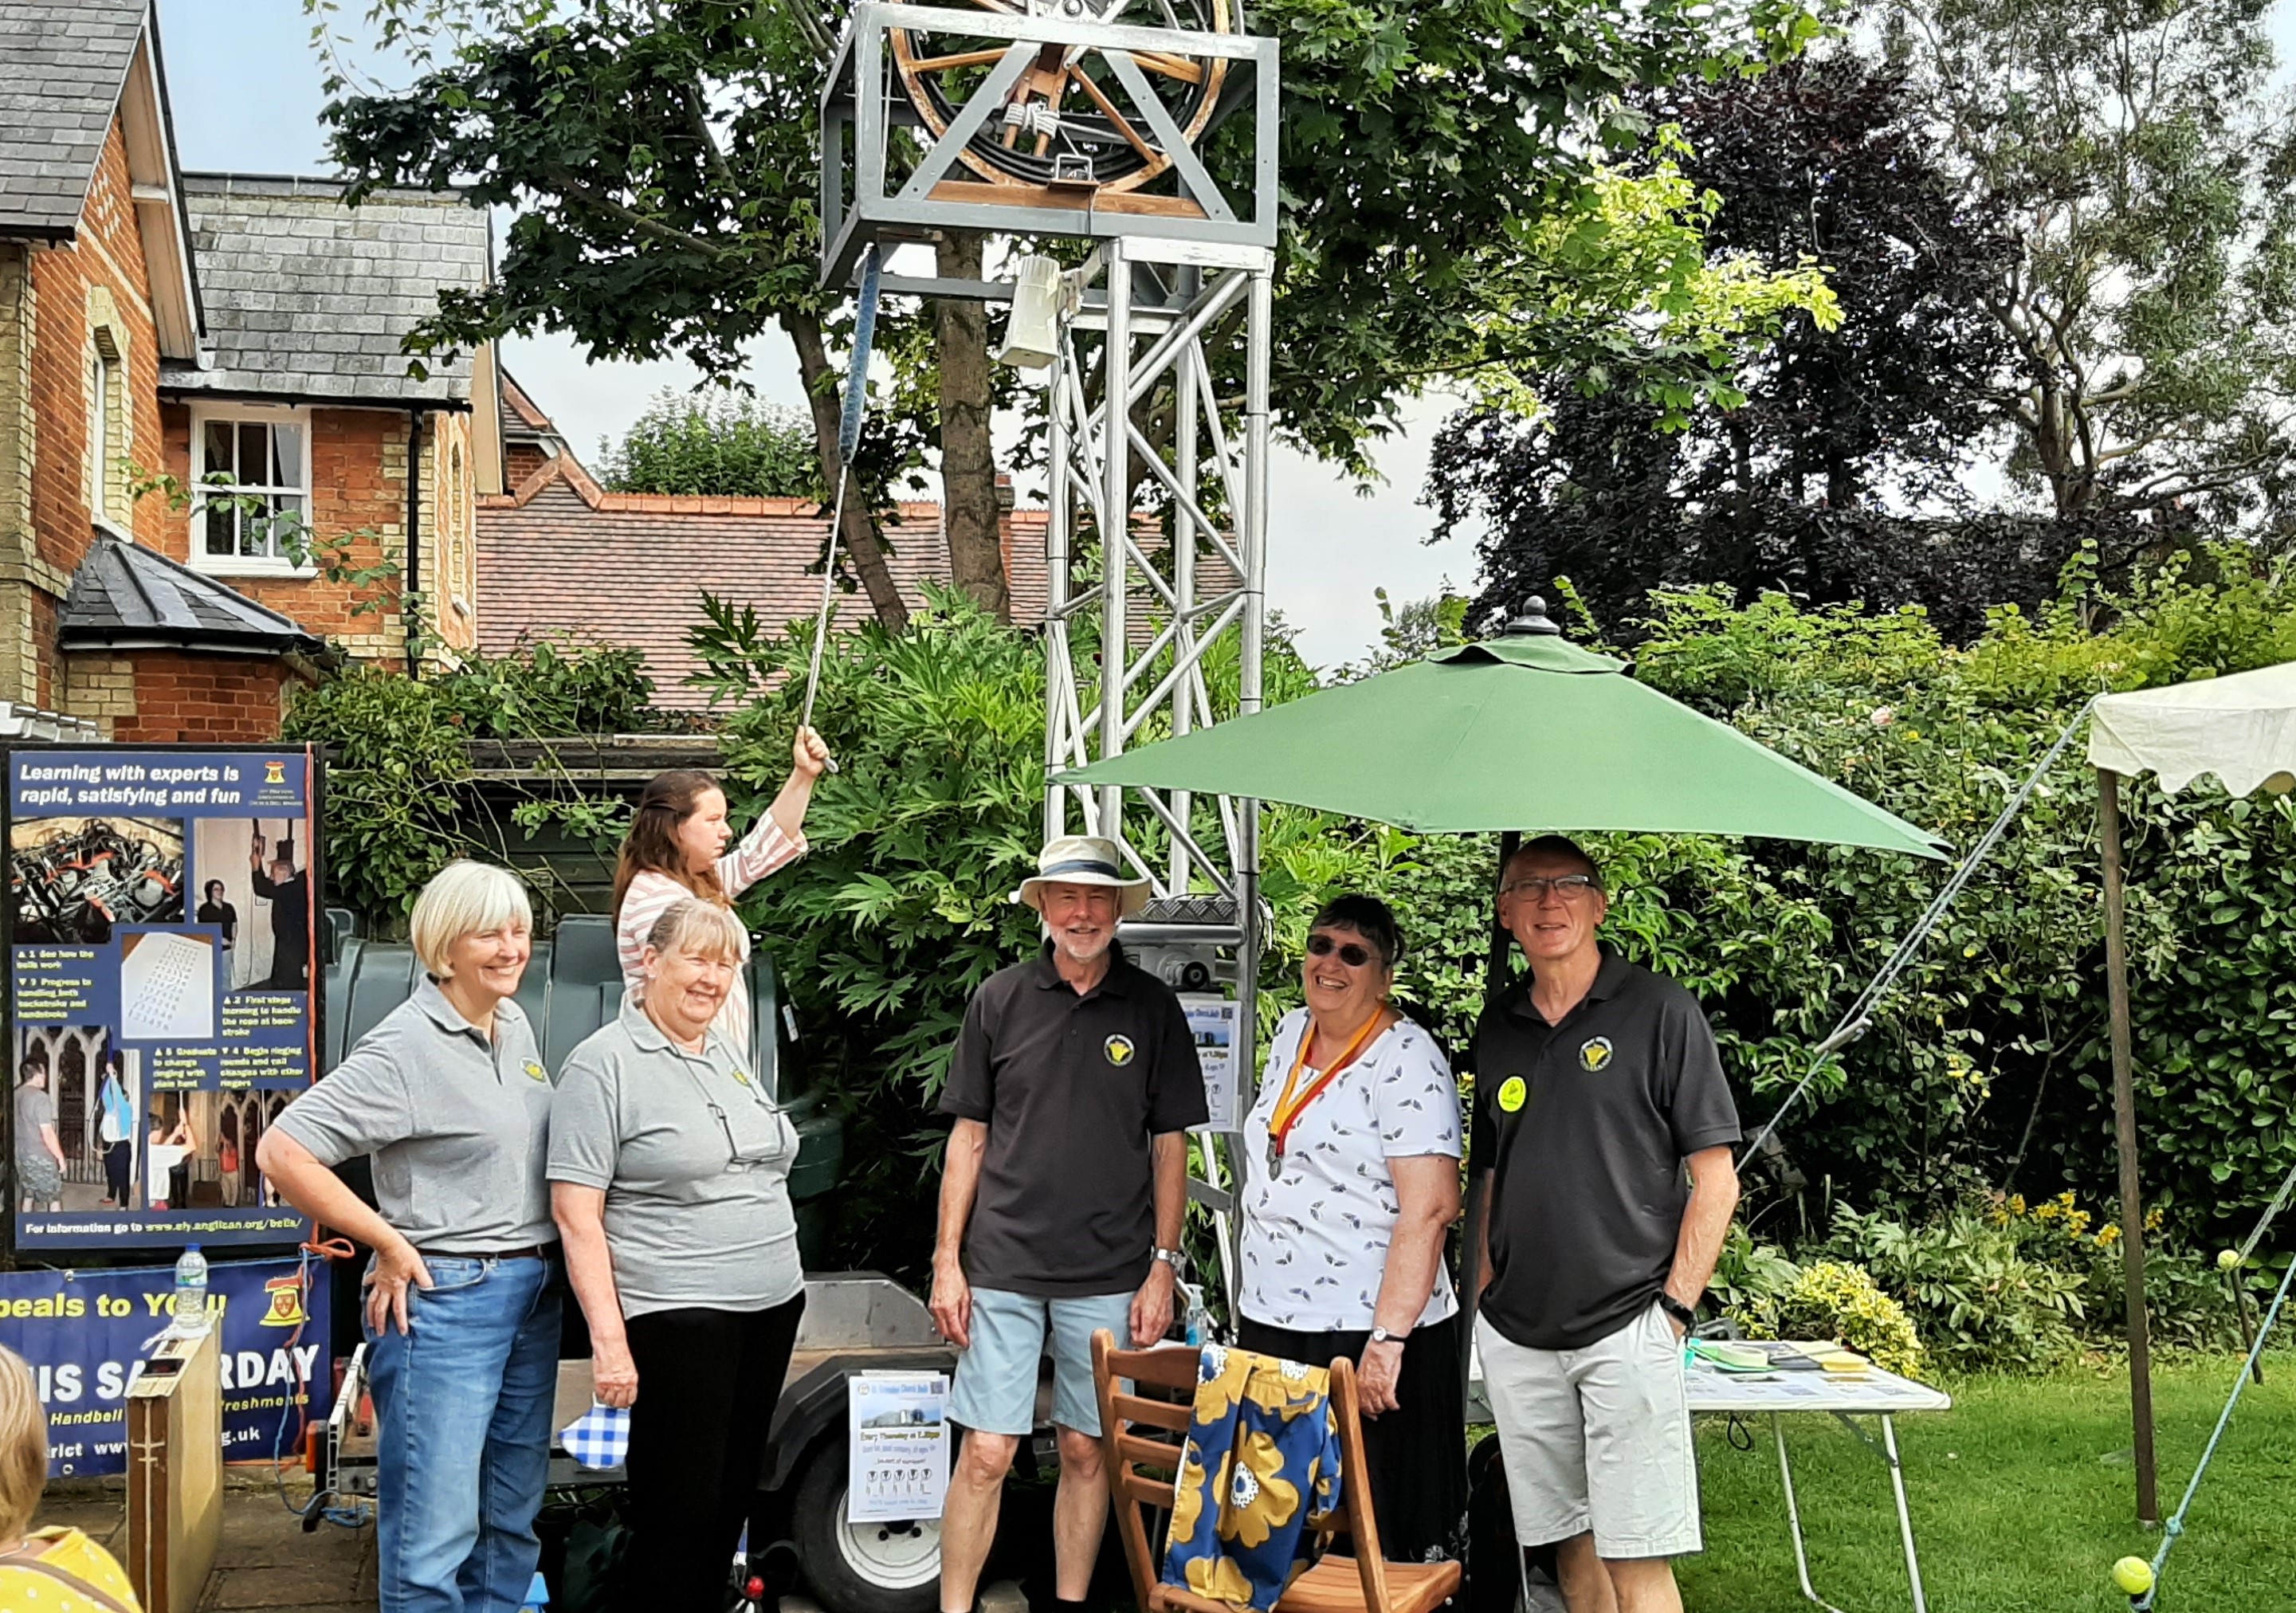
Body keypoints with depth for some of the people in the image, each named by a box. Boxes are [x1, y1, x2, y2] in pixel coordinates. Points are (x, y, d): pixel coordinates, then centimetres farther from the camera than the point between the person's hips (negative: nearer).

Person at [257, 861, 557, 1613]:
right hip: (444, 1298, -8)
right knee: (436, 1529, -4)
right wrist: (390, 1246, -15)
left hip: (533, 1290, 8)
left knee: (514, 1515, 15)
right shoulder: (405, 1047, -15)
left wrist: (542, 1265, 13)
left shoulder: (516, 1026, 9)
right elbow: (282, 1152, -20)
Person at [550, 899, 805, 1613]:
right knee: (680, 1509, -3)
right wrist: (609, 1339, -18)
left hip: (771, 1309, 7)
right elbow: (576, 1214, -13)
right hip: (678, 1319, -7)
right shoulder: (605, 1064, -9)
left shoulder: (730, 1054, 13)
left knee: (733, 1495, 13)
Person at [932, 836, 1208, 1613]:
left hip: (1110, 1275, 1)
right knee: (985, 1454, -1)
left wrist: (1163, 1266, 2)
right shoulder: (1000, 999, 3)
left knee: (1088, 1452, 9)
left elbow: (1170, 1144, 6)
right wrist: (948, 1260, 1)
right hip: (1003, 1266, 0)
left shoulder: (1153, 1008, 3)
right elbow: (969, 1135, 6)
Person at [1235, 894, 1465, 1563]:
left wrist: (1388, 1338, -24)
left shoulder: (1407, 1060, -12)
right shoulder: (1291, 1034, 11)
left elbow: (1429, 1208, -19)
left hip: (1368, 1334, -7)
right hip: (1269, 1322, 7)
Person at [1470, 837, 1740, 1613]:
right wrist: (1486, 1301, 9)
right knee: (1569, 1540, 11)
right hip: (1516, 1336, 5)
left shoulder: (1660, 1011, -3)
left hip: (1625, 1330, -5)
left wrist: (1675, 1308, -9)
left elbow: (1715, 1178, -4)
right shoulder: (1498, 1029, 11)